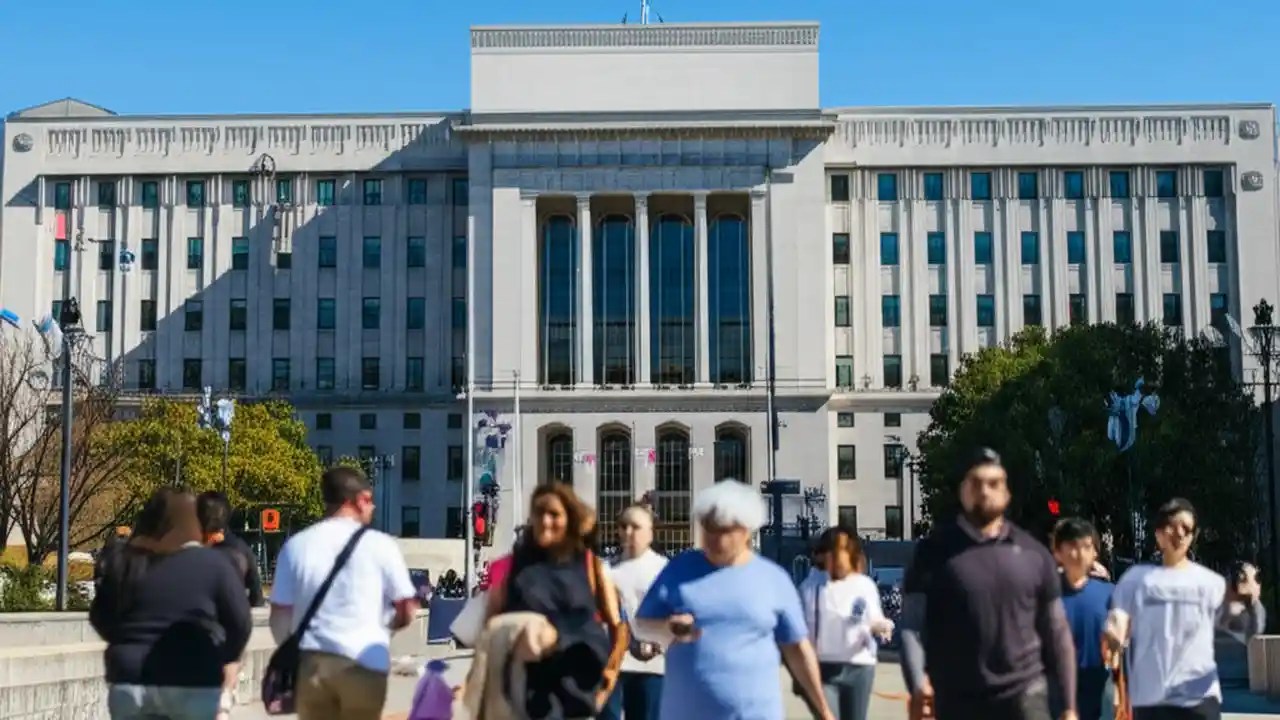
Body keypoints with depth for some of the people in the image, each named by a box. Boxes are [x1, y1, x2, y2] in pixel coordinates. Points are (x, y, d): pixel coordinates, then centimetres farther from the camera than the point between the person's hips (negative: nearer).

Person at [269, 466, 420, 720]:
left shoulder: (296, 545, 4)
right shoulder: (380, 545, -2)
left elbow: (280, 615, 5)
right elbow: (406, 611, 1)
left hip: (311, 662, 2)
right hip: (364, 663, -2)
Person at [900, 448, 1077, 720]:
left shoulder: (1033, 553, 6)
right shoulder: (936, 551, -1)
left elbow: (1056, 633, 10)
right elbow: (912, 626, -6)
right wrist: (918, 685, -23)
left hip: (1024, 696, 1)